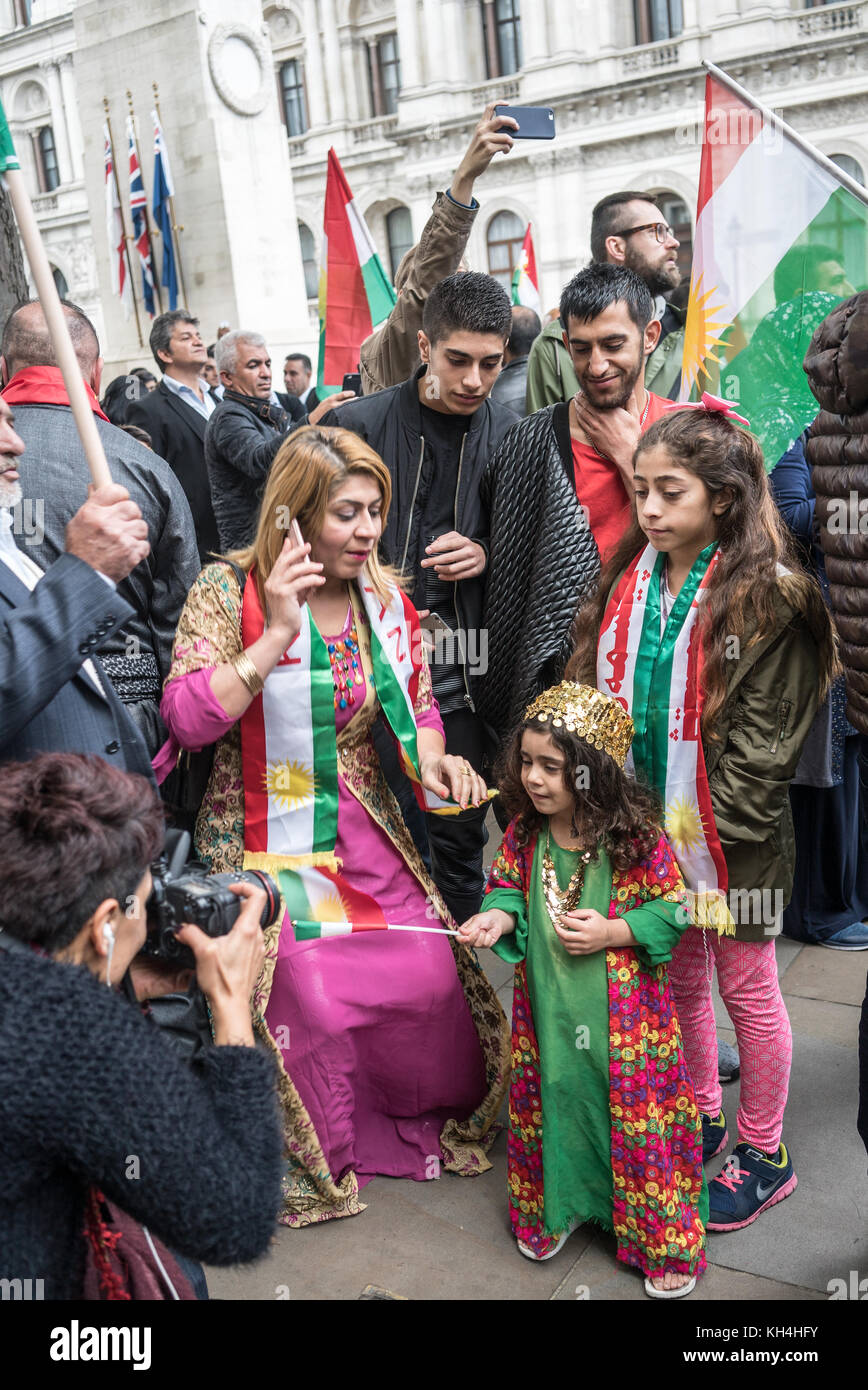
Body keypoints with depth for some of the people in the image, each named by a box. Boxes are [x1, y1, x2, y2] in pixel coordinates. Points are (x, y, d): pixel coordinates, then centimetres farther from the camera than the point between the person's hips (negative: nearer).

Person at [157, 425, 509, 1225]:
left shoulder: (385, 598, 4)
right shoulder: (227, 593, -11)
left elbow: (417, 705, 13)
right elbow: (186, 718, -20)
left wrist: (433, 758, -9)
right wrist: (277, 634, -27)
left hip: (368, 832, 5)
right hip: (268, 836, -4)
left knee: (432, 979, -3)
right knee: (316, 1000, -14)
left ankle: (433, 1119, 28)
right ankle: (319, 1157, 15)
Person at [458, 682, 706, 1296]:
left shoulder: (636, 835, -18)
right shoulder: (525, 831, -5)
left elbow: (673, 907, -9)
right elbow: (508, 887, 8)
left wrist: (613, 932, -20)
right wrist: (498, 917, -13)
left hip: (624, 1016, -4)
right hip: (547, 1010, 4)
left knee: (635, 1113, 6)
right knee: (552, 1101, 17)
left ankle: (665, 1242, 26)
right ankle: (556, 1206, 42)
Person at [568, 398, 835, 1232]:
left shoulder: (766, 598, -14)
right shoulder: (628, 582, 4)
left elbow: (762, 737, -15)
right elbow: (596, 694, 6)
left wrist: (702, 822, -18)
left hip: (730, 835, -5)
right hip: (648, 829, 5)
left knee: (745, 985, 11)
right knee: (678, 977, 19)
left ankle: (763, 1154, 29)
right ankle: (701, 1116, 40)